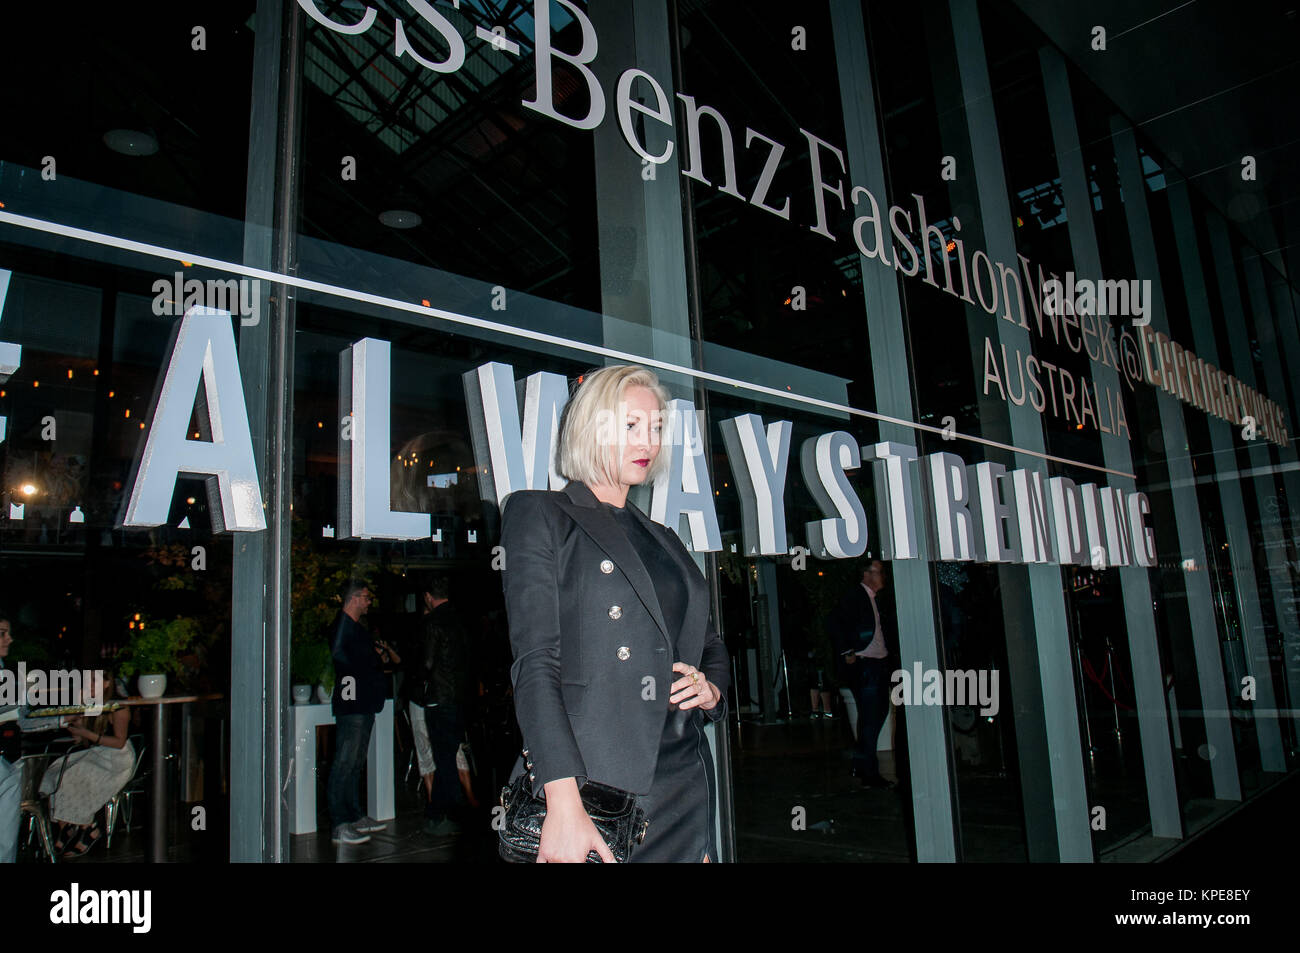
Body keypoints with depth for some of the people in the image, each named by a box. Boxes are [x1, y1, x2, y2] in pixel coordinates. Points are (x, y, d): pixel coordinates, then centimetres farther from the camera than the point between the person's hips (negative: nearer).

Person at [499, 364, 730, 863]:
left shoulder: (663, 540, 18)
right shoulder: (539, 514, 0)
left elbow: (713, 650, 26)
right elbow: (536, 662, -11)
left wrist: (710, 689, 2)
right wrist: (563, 803, -20)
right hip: (593, 782, -5)